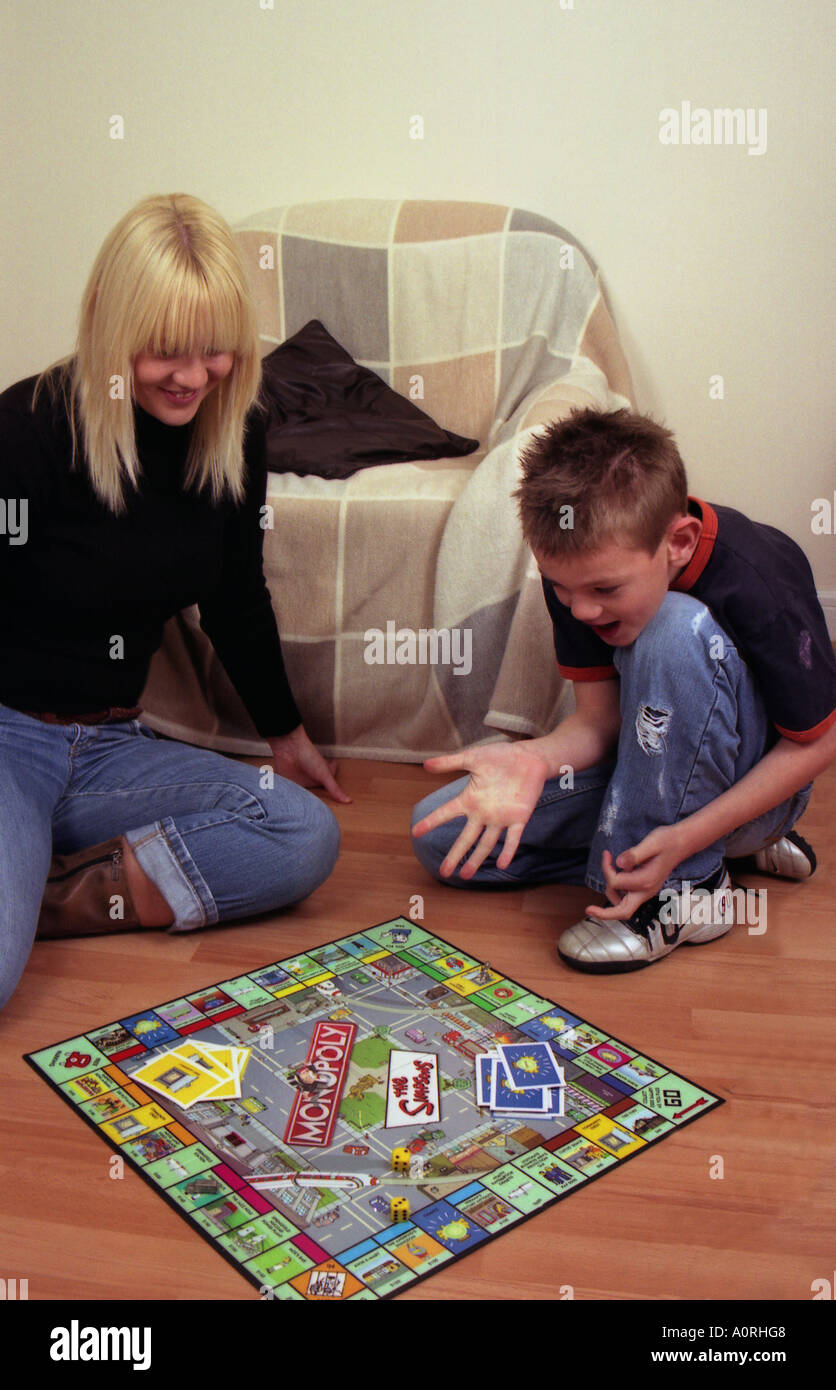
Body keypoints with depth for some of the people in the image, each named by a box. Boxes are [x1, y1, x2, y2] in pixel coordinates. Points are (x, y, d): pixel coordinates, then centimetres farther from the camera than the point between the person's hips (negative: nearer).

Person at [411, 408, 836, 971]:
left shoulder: (757, 583, -30)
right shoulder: (580, 566, -15)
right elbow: (600, 717, -10)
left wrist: (685, 836, -29)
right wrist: (532, 759, -33)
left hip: (752, 787, -6)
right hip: (648, 772, 7)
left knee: (673, 628, -35)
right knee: (438, 835, -6)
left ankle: (680, 890, -21)